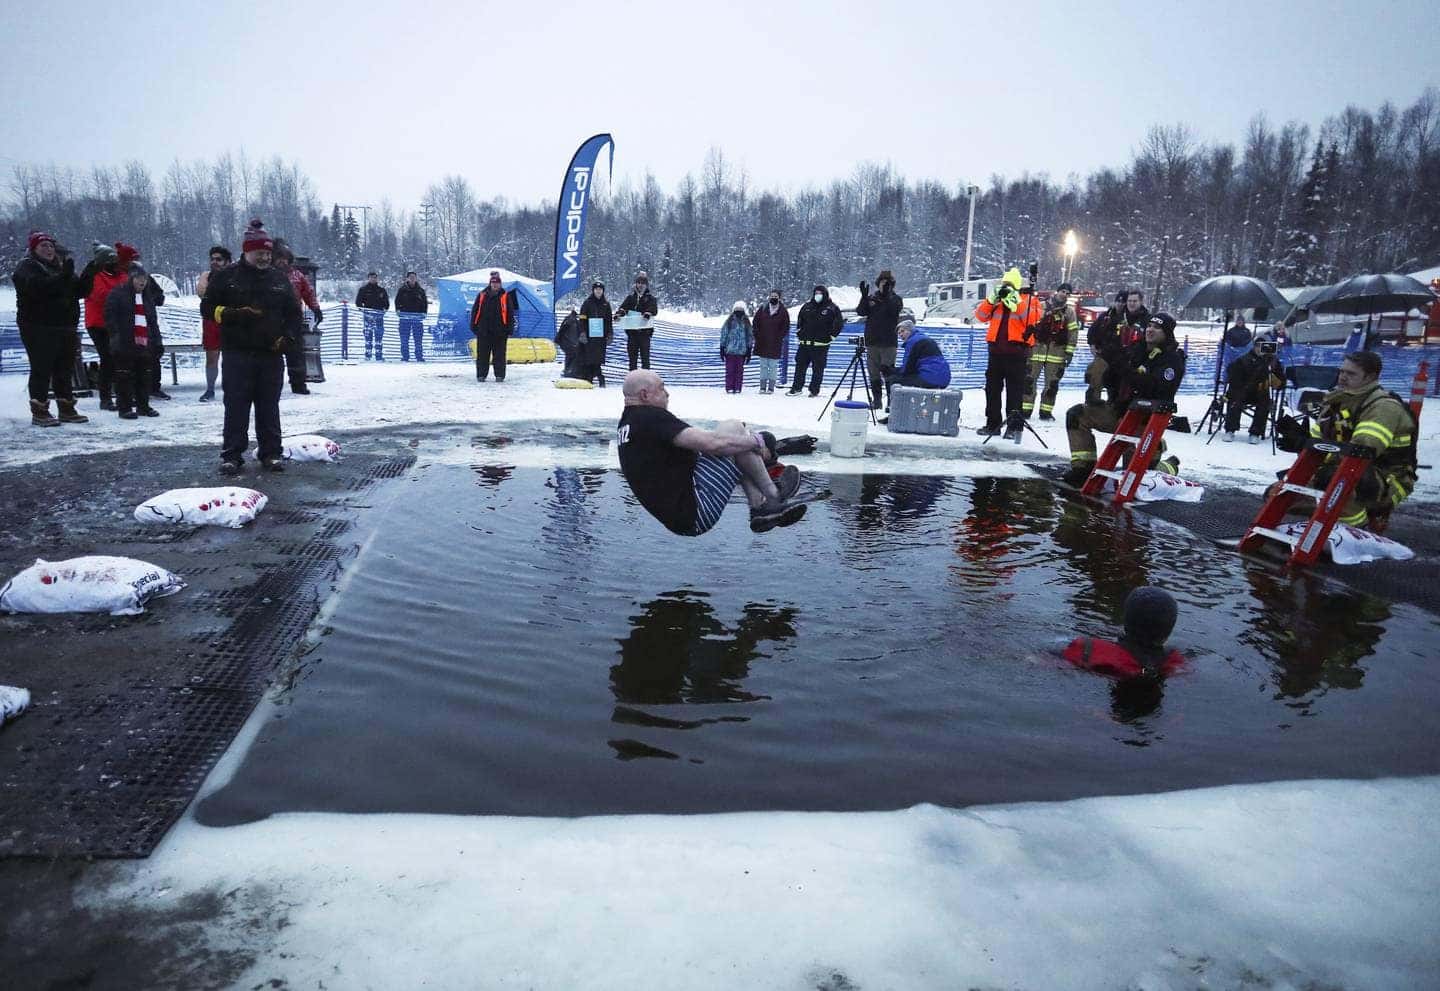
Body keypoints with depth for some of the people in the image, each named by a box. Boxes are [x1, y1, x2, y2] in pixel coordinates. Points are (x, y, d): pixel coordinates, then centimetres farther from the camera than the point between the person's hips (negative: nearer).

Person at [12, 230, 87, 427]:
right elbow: (39, 288, -23)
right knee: (42, 370, -6)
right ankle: (39, 412, -2)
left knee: (65, 370, 11)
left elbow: (77, 291, 15)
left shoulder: (59, 266, 19)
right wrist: (63, 276, -30)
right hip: (39, 328, -7)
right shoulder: (27, 267, -4)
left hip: (64, 328, 7)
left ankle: (67, 410, 19)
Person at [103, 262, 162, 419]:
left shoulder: (148, 297, 19)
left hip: (144, 343, 6)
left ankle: (143, 405, 17)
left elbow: (153, 319, 23)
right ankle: (125, 408, 0)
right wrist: (115, 334, -16)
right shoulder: (117, 293, -1)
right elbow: (110, 316, -8)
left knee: (144, 375, 9)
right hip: (124, 343, -6)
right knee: (125, 375, -3)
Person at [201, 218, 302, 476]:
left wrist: (286, 336, -1)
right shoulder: (226, 277, 3)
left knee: (269, 406, 7)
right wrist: (234, 314, -15)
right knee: (236, 406, 1)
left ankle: (271, 453, 13)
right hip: (236, 355, -2)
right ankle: (232, 455, 8)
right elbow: (208, 308, 2)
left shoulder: (279, 279, 11)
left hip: (271, 355, 2)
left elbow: (294, 314, 16)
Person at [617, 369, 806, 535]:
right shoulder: (650, 417, -15)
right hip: (693, 515, -10)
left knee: (731, 428, 15)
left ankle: (759, 506, 7)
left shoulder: (626, 421, 16)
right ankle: (773, 496, 6)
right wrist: (756, 441, -7)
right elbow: (711, 443, -23)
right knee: (732, 428, -5)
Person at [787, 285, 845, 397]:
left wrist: (830, 336, -2)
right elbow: (799, 320, 23)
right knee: (800, 365, 6)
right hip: (804, 343, 4)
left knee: (818, 368, 0)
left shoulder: (831, 308, -1)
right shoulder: (807, 306, 11)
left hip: (821, 345, -4)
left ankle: (814, 390, 7)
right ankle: (796, 387, 14)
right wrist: (799, 334, 15)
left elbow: (839, 324, 1)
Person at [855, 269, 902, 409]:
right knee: (873, 373, 8)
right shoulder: (871, 297, 11)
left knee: (888, 372, -8)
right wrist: (864, 297, -14)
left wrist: (886, 296, -26)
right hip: (871, 341, 4)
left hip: (888, 343, -4)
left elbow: (894, 310, -16)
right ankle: (876, 399, 16)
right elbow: (861, 312, -2)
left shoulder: (895, 299, 4)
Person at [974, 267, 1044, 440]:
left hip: (1016, 351, -5)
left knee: (1014, 388, -4)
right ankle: (992, 423, 18)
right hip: (996, 350, 5)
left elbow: (1034, 320, -12)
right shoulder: (996, 301, 14)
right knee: (992, 387, 9)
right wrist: (991, 300, -8)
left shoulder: (1029, 299, 2)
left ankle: (1014, 426, -3)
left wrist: (1018, 303, -17)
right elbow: (981, 316, 5)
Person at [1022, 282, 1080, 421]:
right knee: (1029, 380, -3)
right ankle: (1025, 409, 3)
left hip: (1056, 354, 2)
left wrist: (1069, 351, 1)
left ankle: (1046, 411, 13)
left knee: (1052, 383, 5)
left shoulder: (1069, 311, 8)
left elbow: (1073, 332, 7)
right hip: (1036, 350, -2)